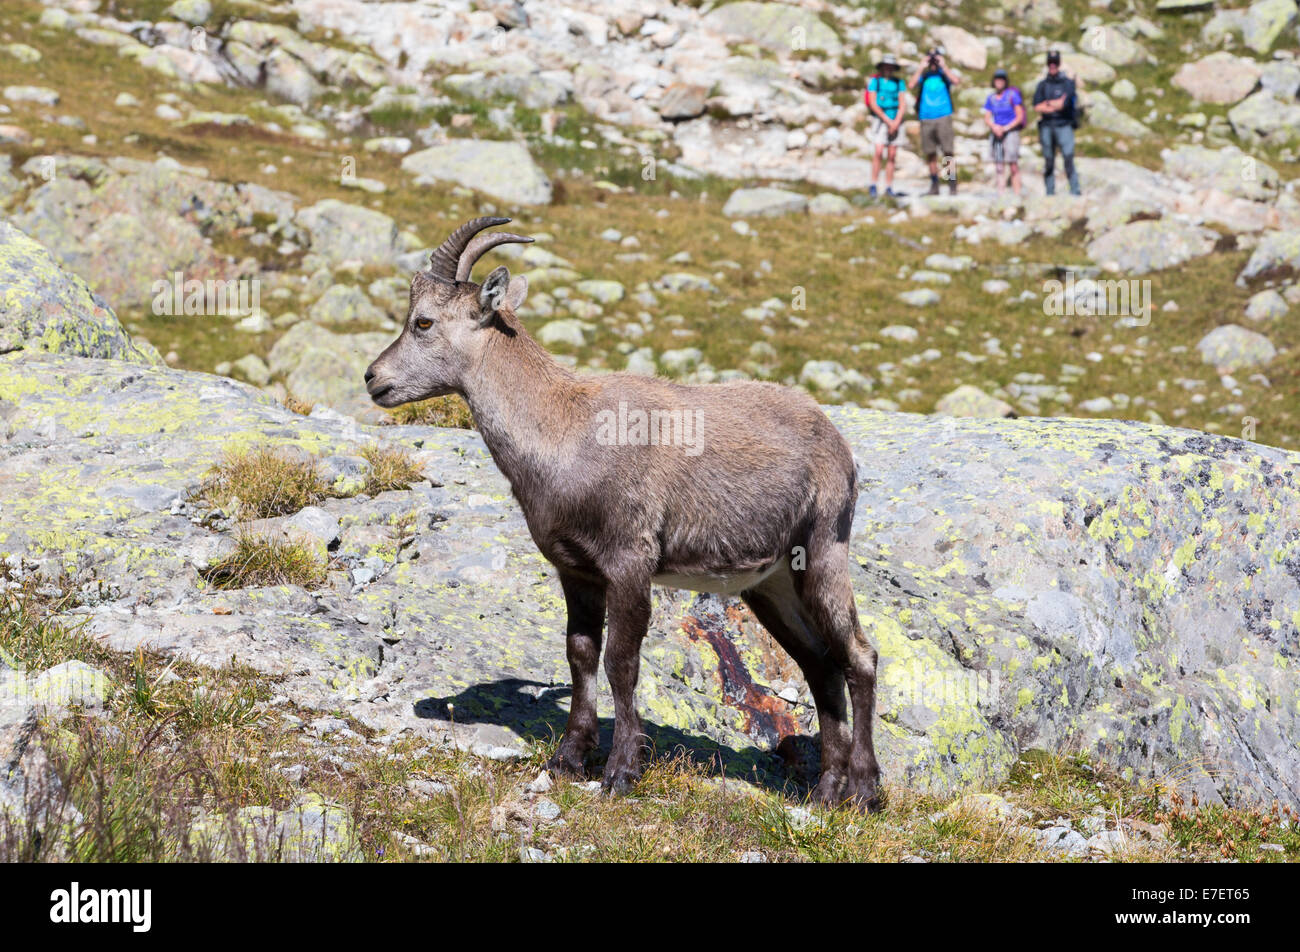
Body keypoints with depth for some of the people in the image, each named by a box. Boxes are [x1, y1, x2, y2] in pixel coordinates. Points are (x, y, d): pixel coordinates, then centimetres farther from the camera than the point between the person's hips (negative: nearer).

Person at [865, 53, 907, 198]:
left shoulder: (899, 83, 6)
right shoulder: (874, 81, -2)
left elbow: (903, 104, 2)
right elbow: (873, 104, -9)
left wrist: (896, 122, -13)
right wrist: (888, 121, -13)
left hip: (895, 122, 3)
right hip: (880, 120, -3)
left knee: (892, 156, 0)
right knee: (879, 152, -17)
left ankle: (889, 188, 3)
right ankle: (873, 186, -14)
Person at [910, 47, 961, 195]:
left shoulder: (945, 74, 8)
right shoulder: (923, 76, 12)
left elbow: (956, 81, -12)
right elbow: (912, 84, -5)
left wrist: (943, 66, -6)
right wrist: (921, 67, -2)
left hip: (943, 117, -2)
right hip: (926, 119, 2)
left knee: (948, 152, -10)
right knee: (930, 154, 4)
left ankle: (952, 183, -10)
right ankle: (934, 185, 11)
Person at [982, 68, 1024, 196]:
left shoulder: (1012, 95, -3)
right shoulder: (991, 98, 11)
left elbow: (1020, 117, -4)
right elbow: (987, 118, 12)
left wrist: (1005, 128, -12)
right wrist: (994, 127, -8)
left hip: (1011, 132, -4)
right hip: (996, 133, 4)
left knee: (1013, 166, -11)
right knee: (999, 167, 1)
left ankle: (1017, 194, -10)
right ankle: (1000, 195, 0)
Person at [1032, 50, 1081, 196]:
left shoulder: (1067, 83, 3)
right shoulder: (1042, 85, 13)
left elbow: (1065, 103, -10)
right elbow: (1037, 107, 2)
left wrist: (1047, 103, 0)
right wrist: (1056, 105, -7)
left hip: (1064, 125, -3)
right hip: (1046, 125, 3)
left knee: (1069, 158, -13)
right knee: (1048, 161, 4)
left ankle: (1075, 190, -14)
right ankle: (1050, 192, 8)